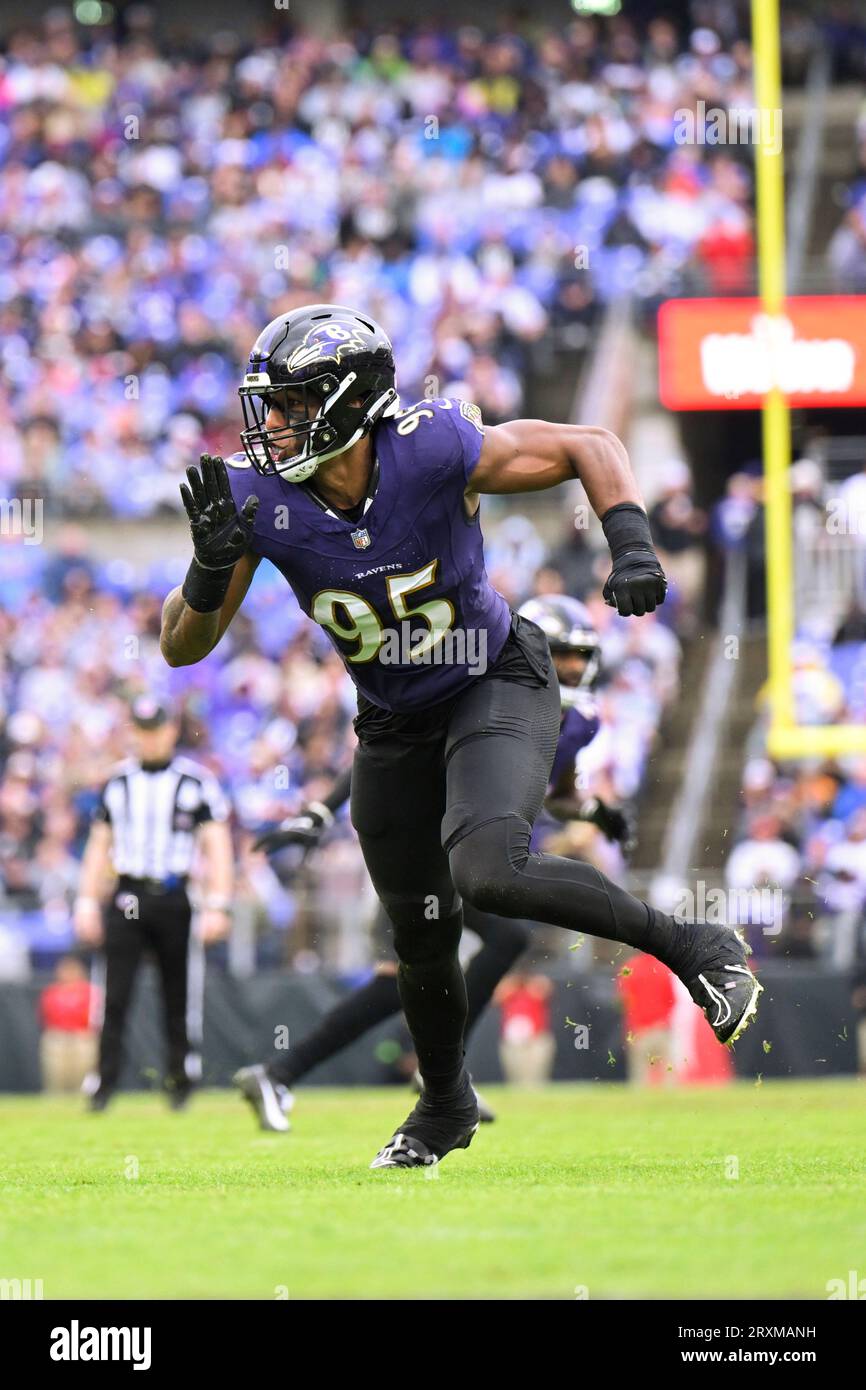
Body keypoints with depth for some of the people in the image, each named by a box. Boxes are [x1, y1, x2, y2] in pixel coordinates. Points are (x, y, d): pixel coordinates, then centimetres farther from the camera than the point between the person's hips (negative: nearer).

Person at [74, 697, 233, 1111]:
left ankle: (181, 1079, 13)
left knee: (180, 995, 1)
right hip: (127, 901, 2)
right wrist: (87, 901, 8)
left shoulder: (196, 781, 2)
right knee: (114, 995, -6)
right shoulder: (118, 781, 12)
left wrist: (217, 905, -11)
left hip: (175, 900, -2)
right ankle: (104, 1083, -5)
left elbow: (217, 844, -2)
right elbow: (99, 844, 17)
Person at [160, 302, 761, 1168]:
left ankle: (692, 947, -11)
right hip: (395, 724, 4)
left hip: (497, 687, -4)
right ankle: (445, 1106, 41)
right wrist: (213, 560, -32)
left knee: (489, 874, -29)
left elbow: (588, 448, -11)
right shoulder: (256, 494, -18)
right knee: (422, 936, 13)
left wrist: (631, 545, -27)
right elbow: (181, 647, -13)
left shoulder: (434, 449, -26)